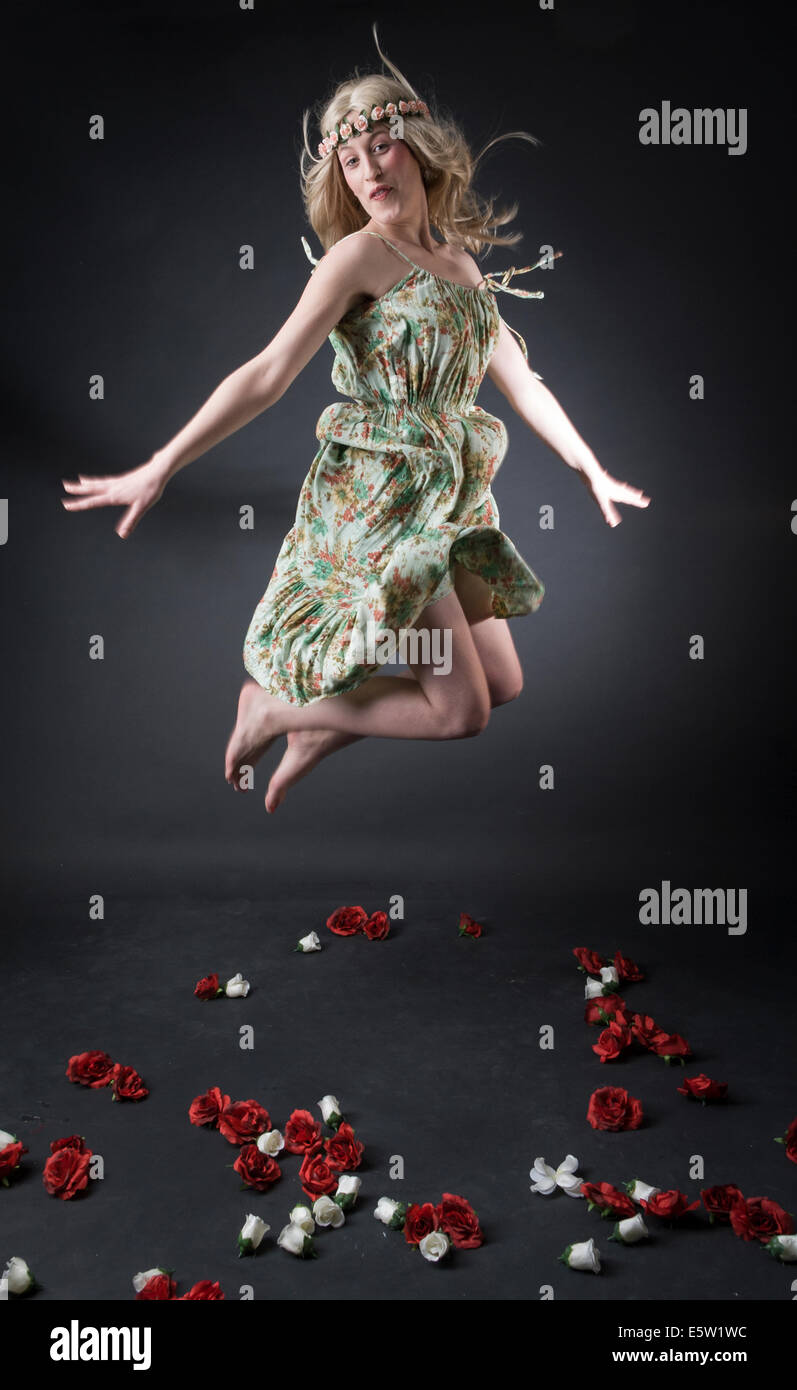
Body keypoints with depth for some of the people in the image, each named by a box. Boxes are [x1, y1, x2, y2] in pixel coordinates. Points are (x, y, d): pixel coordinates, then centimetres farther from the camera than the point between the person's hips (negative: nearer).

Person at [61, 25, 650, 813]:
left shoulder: (459, 258, 12)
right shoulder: (359, 255, -10)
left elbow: (517, 376, 19)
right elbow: (269, 375, -16)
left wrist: (591, 469, 20)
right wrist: (160, 468, -22)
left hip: (447, 501, 8)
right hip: (378, 497, -8)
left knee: (503, 686, 13)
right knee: (461, 709, -5)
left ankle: (322, 727, 20)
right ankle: (273, 708, 8)